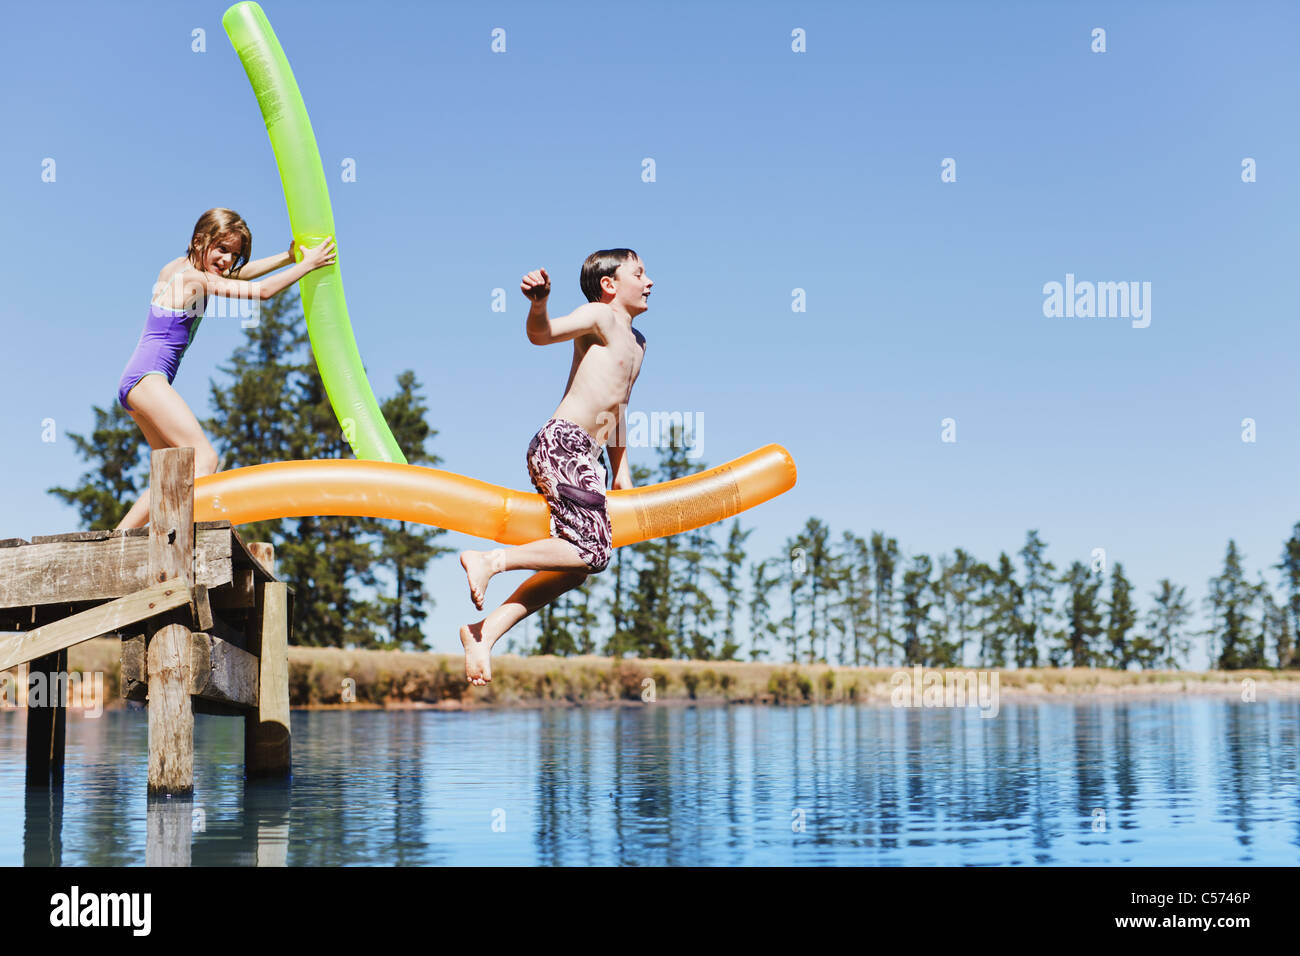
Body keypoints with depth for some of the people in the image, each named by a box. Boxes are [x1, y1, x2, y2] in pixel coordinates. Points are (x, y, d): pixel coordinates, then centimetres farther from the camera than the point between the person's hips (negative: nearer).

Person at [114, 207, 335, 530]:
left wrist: (288, 256, 19)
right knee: (205, 459, -21)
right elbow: (261, 291, -12)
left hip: (136, 382, 10)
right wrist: (307, 264, -3)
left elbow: (239, 273, 24)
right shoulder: (195, 279, -11)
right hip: (148, 376, -10)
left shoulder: (181, 268, 14)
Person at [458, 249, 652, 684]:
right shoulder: (599, 316, -1)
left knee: (576, 565, 4)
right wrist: (538, 303, -40)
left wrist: (621, 469, 29)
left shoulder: (635, 343, 26)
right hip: (562, 441, -9)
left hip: (581, 456, 9)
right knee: (591, 551, -18)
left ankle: (485, 632, 3)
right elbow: (541, 334, -18)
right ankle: (489, 560, -11)